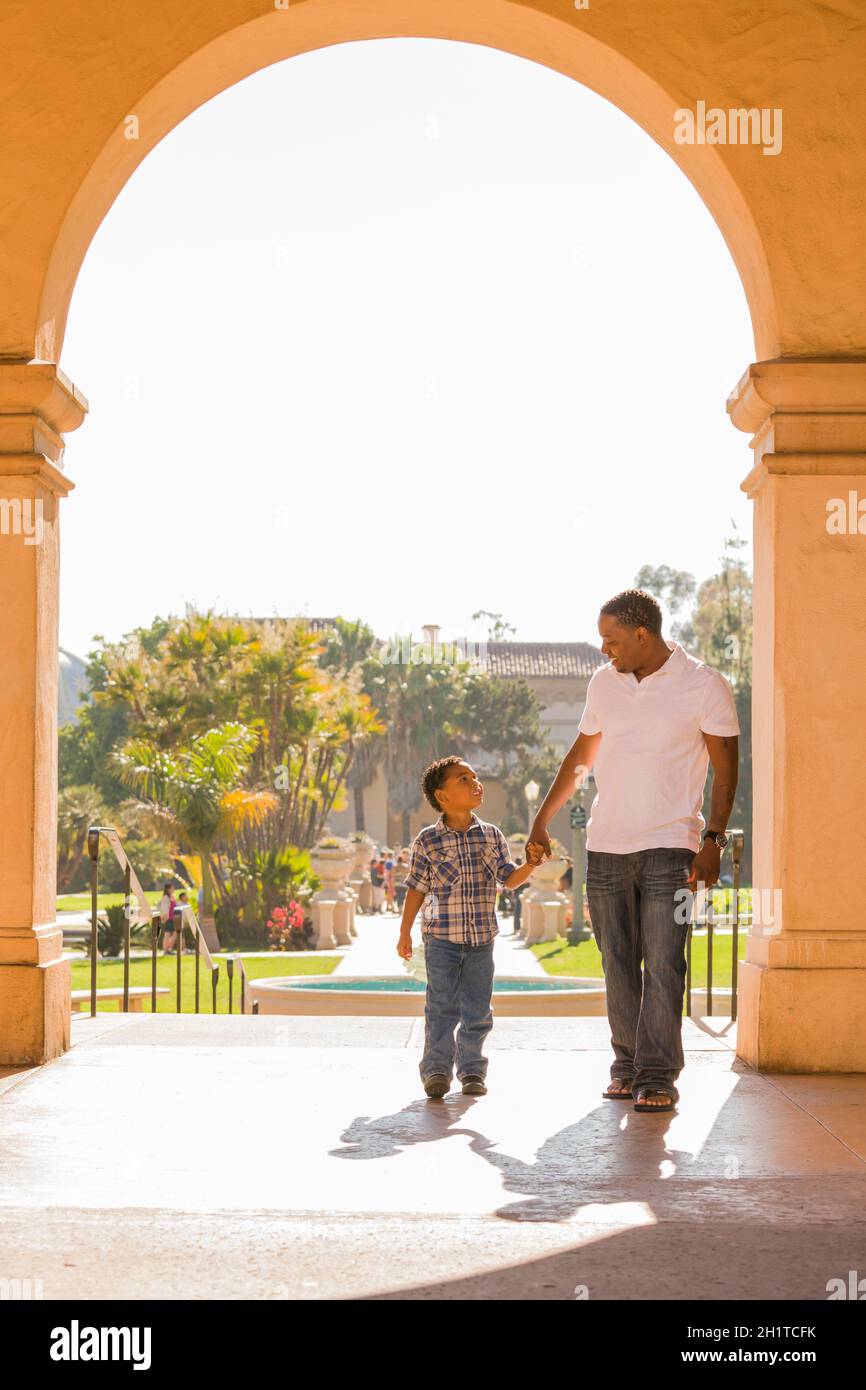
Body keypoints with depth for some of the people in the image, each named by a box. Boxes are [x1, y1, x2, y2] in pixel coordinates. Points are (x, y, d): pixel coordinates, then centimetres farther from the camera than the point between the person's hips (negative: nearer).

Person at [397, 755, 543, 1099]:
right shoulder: (427, 840, -2)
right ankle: (437, 1068, 5)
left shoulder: (492, 835, 6)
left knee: (477, 1009, 6)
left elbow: (508, 878, 8)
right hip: (441, 937, -3)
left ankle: (471, 1069, 17)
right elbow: (417, 888, 2)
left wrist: (530, 865, -12)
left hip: (482, 937, 3)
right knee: (442, 1007, -3)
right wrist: (405, 933, 2)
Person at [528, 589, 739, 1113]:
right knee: (619, 965, 6)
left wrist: (713, 840, -11)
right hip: (606, 847, 5)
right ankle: (628, 1067, 15)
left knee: (663, 966, -9)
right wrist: (542, 820, 20)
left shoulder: (704, 685, -4)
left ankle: (658, 1075, -6)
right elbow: (582, 756, 20)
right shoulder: (603, 683, 9)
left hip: (670, 845, -4)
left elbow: (725, 769, -2)